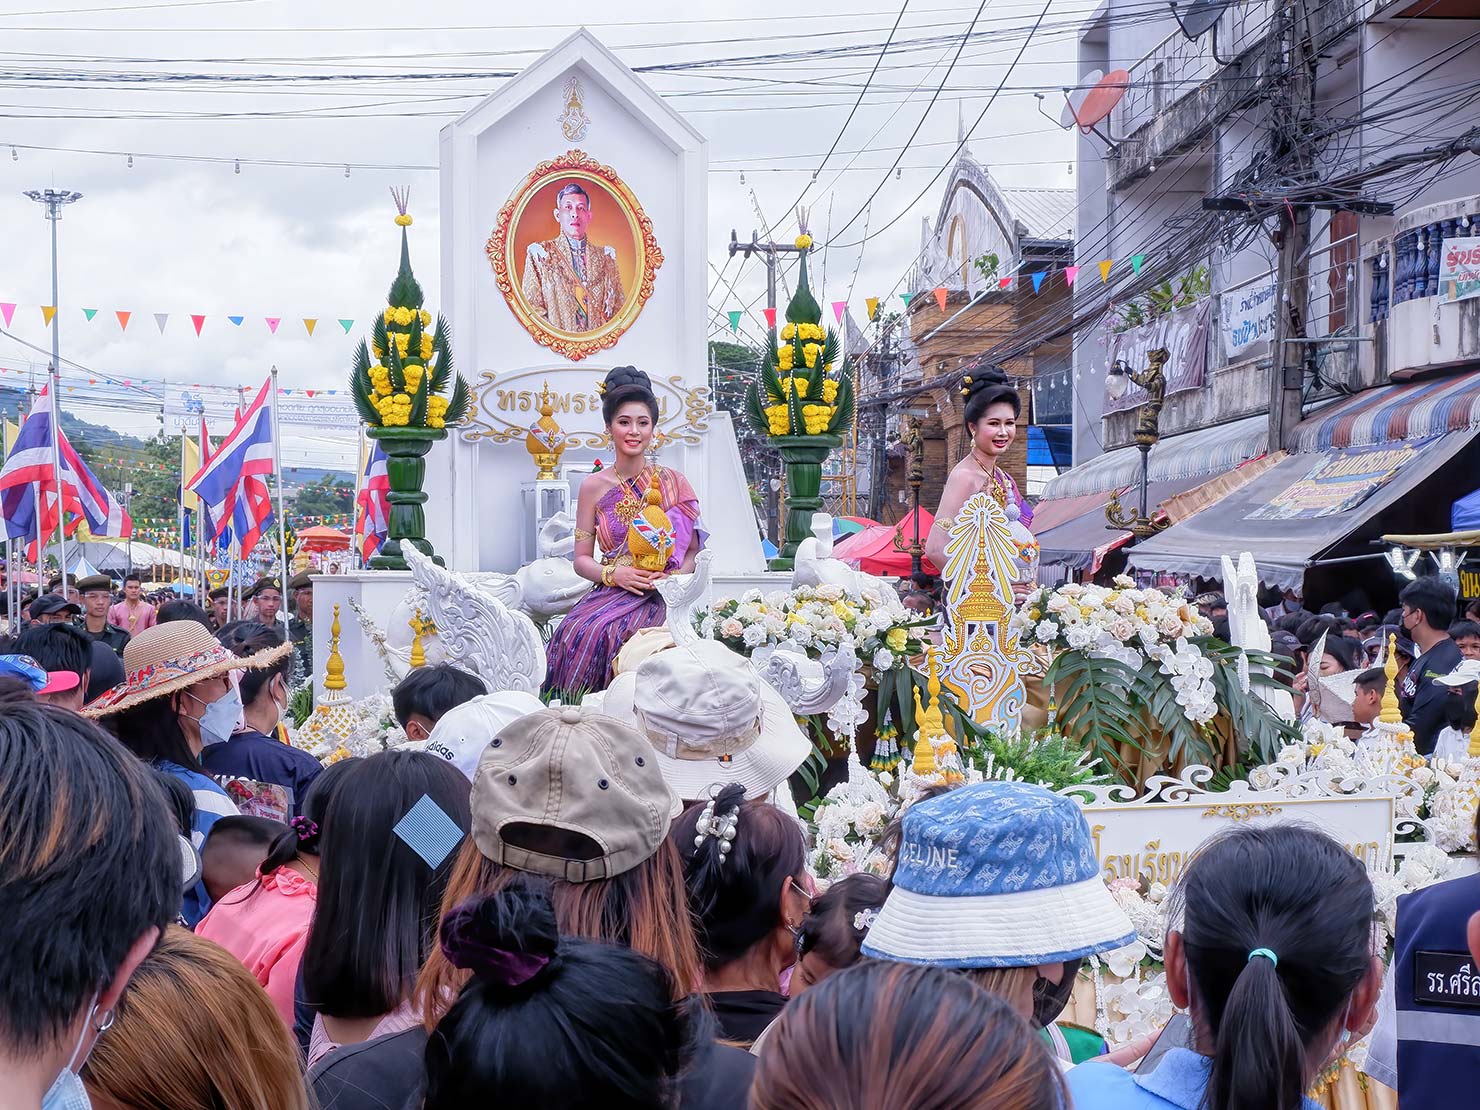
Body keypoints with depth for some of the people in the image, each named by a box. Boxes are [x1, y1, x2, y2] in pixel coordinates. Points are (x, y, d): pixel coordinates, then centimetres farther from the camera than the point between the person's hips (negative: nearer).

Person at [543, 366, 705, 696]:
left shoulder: (673, 483, 7)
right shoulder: (594, 486, 8)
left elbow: (693, 551, 9)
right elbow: (581, 559, 9)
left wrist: (672, 576, -12)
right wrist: (614, 574, -11)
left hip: (660, 601, -1)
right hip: (608, 594, 1)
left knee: (614, 631, -35)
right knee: (576, 631, -32)